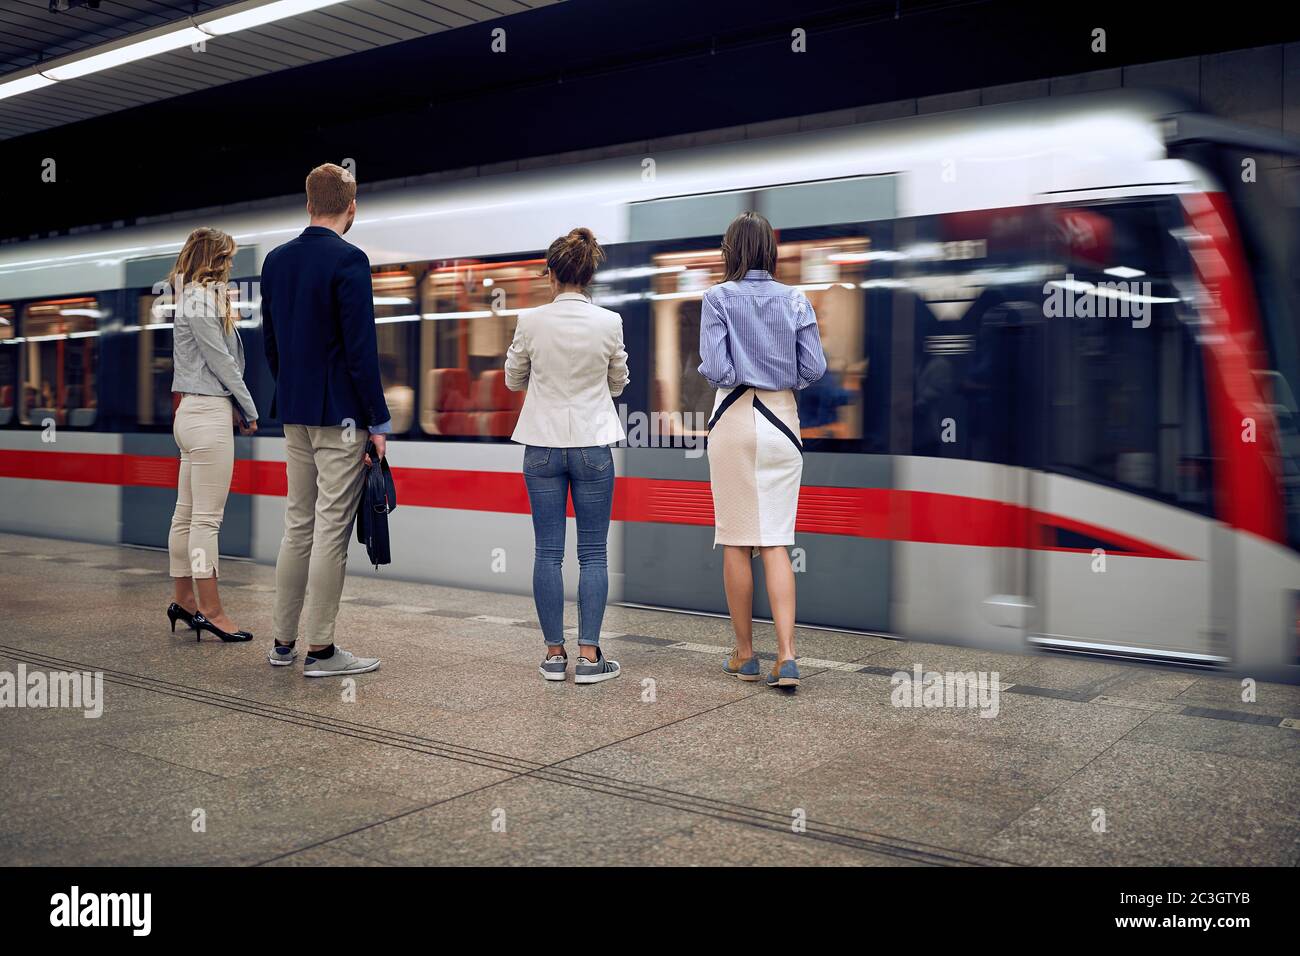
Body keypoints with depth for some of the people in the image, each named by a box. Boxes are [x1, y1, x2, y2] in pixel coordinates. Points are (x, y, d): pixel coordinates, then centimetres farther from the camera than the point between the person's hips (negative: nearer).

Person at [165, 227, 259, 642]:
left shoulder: (191, 299, 18)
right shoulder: (201, 301, -12)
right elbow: (222, 363, -12)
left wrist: (235, 407, 4)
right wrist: (251, 412, -2)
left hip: (192, 411, 10)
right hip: (208, 415, -10)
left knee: (187, 514, 14)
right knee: (207, 518, -6)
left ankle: (184, 600, 22)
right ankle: (211, 612, -2)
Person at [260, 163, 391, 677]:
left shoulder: (276, 260, 9)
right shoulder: (348, 260, -13)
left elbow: (270, 340, 15)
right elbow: (361, 347, -17)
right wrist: (379, 421, -12)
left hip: (294, 411, 7)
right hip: (340, 413, -7)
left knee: (298, 524, 14)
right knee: (332, 529, -2)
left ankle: (284, 640, 21)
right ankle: (320, 649, 3)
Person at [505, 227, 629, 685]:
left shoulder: (531, 322, -7)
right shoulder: (609, 323, -7)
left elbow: (513, 380, 7)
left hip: (543, 445, 0)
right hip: (592, 443, 0)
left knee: (548, 552, 7)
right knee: (592, 553, 6)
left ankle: (554, 654, 12)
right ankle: (588, 655, 4)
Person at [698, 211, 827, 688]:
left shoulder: (718, 298, -6)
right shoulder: (795, 299, 3)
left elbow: (717, 370, -13)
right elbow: (814, 368, -1)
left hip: (734, 419, -2)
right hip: (781, 420, 2)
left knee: (737, 542, 8)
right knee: (776, 543, 4)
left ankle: (745, 654, 17)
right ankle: (786, 656, -6)